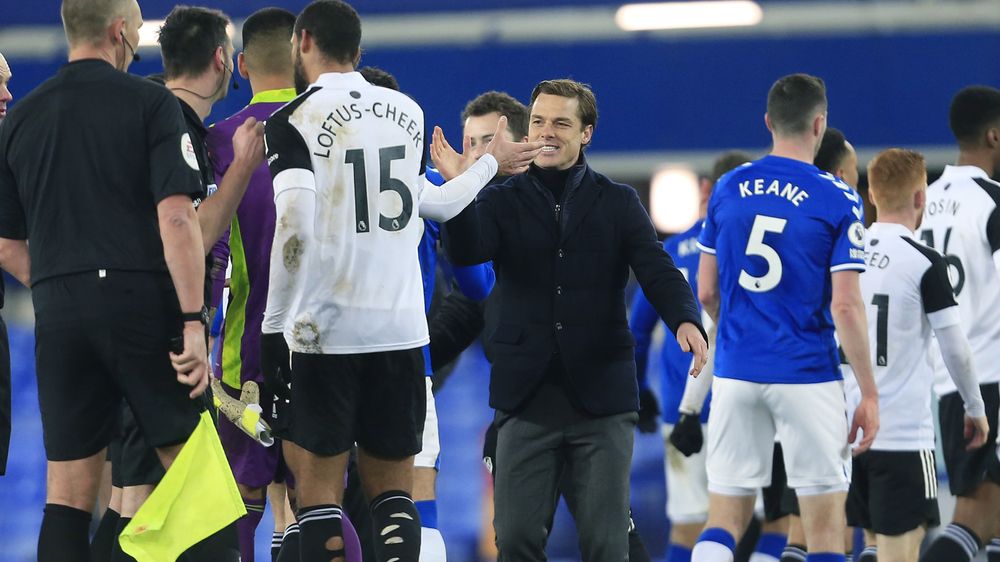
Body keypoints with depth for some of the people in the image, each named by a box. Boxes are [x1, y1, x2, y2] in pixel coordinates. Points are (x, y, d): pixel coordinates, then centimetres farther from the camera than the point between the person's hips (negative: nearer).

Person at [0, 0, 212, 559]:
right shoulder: (151, 103, -3)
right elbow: (177, 218, -13)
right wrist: (193, 322, -14)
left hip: (59, 313, 4)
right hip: (142, 301, -4)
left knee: (68, 493, 4)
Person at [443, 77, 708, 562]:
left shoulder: (618, 203, 8)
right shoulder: (502, 202, 8)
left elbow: (658, 272, -4)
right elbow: (465, 253, -10)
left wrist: (686, 320, -25)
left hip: (600, 395, 0)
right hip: (527, 396, 1)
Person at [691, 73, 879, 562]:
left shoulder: (728, 189, 4)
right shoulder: (838, 200, -8)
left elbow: (706, 292, 9)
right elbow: (846, 307, -12)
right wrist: (869, 394, -5)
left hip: (735, 372, 4)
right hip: (807, 376, -4)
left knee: (723, 522, 7)